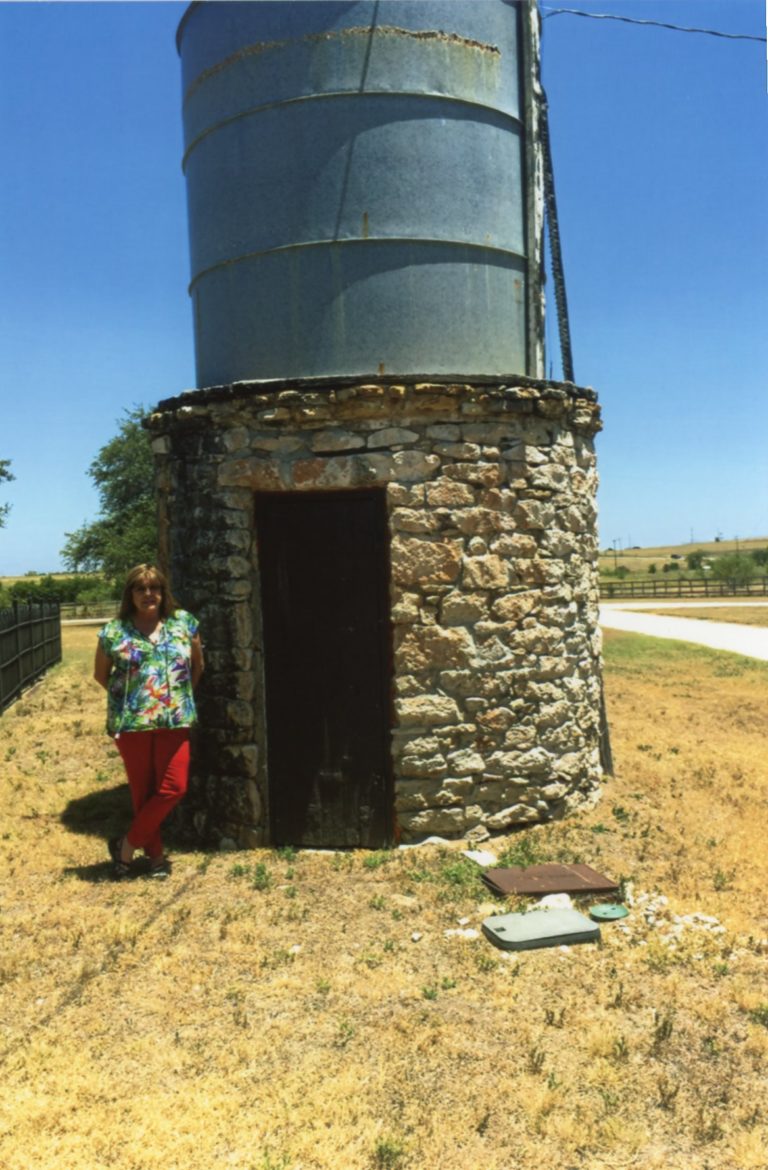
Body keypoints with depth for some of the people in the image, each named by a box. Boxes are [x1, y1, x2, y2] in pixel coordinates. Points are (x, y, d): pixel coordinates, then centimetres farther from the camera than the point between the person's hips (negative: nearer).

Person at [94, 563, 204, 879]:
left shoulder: (184, 623, 2)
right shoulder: (114, 631, -2)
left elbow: (197, 666, 13)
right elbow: (101, 674, 11)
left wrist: (182, 696, 10)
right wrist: (125, 697, 7)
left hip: (174, 720, 1)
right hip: (131, 722, -1)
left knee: (173, 788, -3)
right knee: (143, 791, 8)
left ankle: (127, 845, 15)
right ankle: (155, 854, 24)